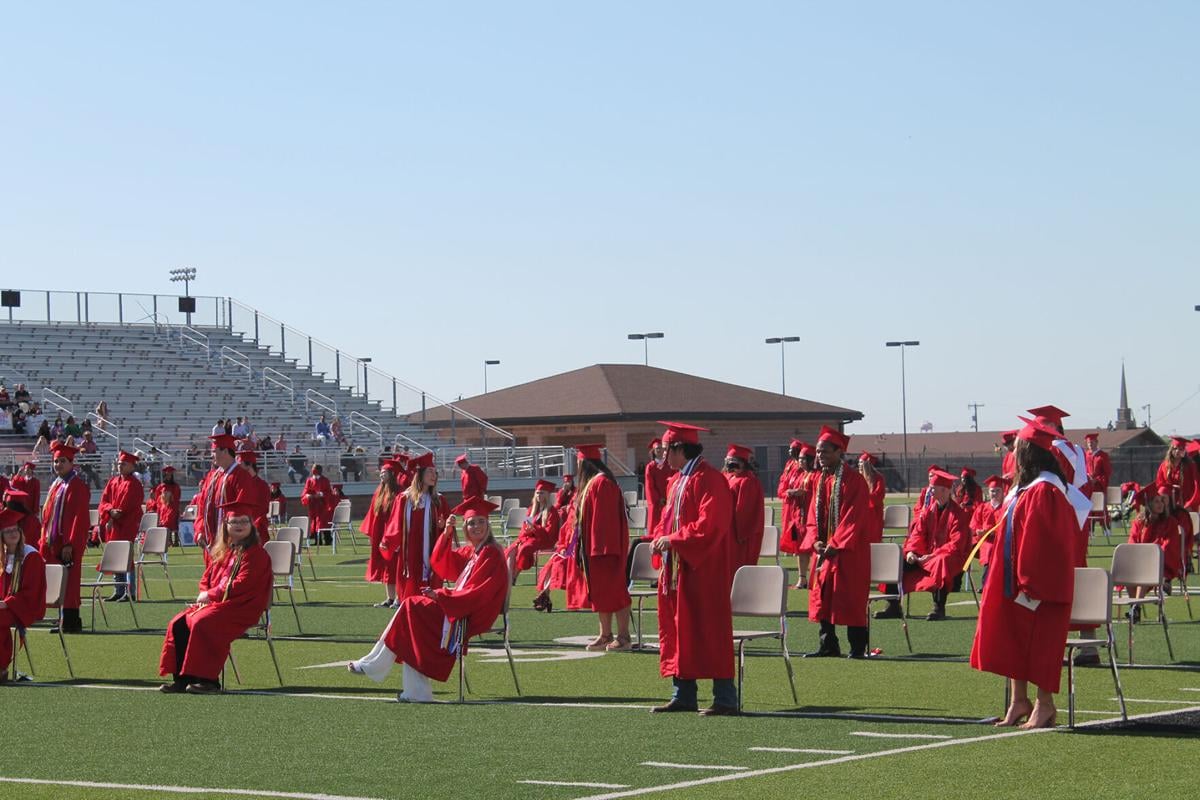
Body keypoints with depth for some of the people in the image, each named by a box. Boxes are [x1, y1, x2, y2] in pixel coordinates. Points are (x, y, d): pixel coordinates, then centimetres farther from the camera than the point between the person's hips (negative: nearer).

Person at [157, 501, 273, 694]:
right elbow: (206, 579, 20)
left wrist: (211, 595, -14)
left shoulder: (255, 554, -8)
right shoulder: (222, 552, 17)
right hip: (213, 603, 8)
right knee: (179, 624, -9)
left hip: (241, 608, -8)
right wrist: (204, 595, -3)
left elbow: (242, 584, -17)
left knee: (201, 623, -31)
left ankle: (208, 680, -25)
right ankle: (181, 678, -8)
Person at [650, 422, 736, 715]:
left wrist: (674, 540, -18)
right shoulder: (676, 481, 16)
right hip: (676, 568, 10)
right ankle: (683, 695, 16)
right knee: (678, 631, 10)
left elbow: (710, 525, -21)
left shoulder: (709, 480, -13)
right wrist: (661, 538, 4)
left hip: (702, 570, -10)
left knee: (709, 631, -8)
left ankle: (725, 699, -5)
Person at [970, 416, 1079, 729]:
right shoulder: (1025, 488, 12)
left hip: (1038, 586, -10)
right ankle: (1019, 702, 17)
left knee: (1038, 645, -2)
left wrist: (1030, 585, -21)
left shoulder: (1044, 491, -19)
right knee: (1013, 642, 11)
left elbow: (1043, 543, -22)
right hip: (1015, 582, 10)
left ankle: (1044, 705, 6)